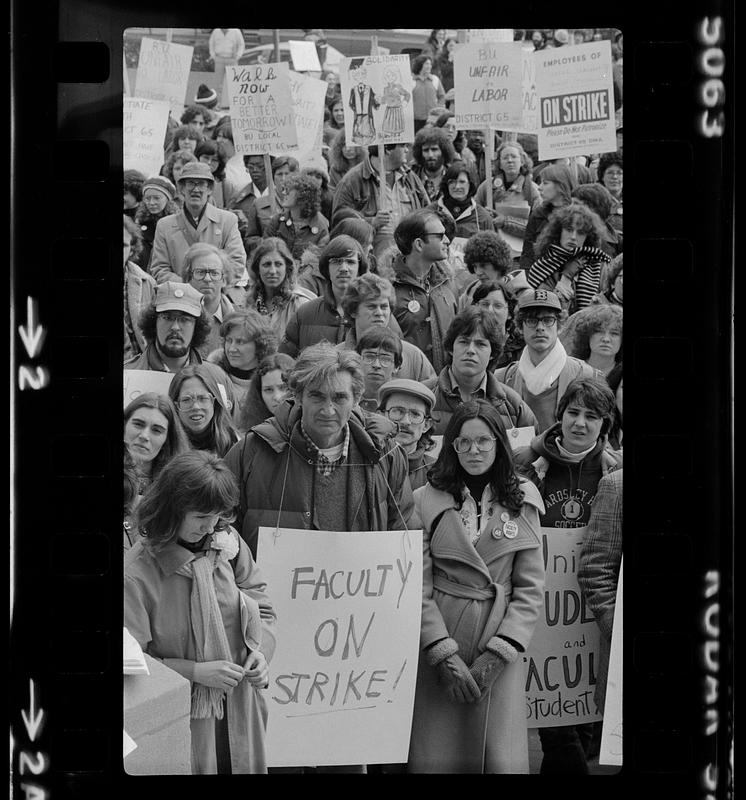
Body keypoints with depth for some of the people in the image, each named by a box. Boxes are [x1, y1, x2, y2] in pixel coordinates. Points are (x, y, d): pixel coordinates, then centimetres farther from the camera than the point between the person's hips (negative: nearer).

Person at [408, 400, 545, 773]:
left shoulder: (521, 502, 5)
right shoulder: (426, 500, 0)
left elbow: (530, 590, 3)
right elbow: (418, 586, -3)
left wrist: (498, 653, -7)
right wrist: (445, 654, -11)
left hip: (502, 656, 1)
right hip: (436, 646, -1)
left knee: (501, 759, -3)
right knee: (437, 756, 0)